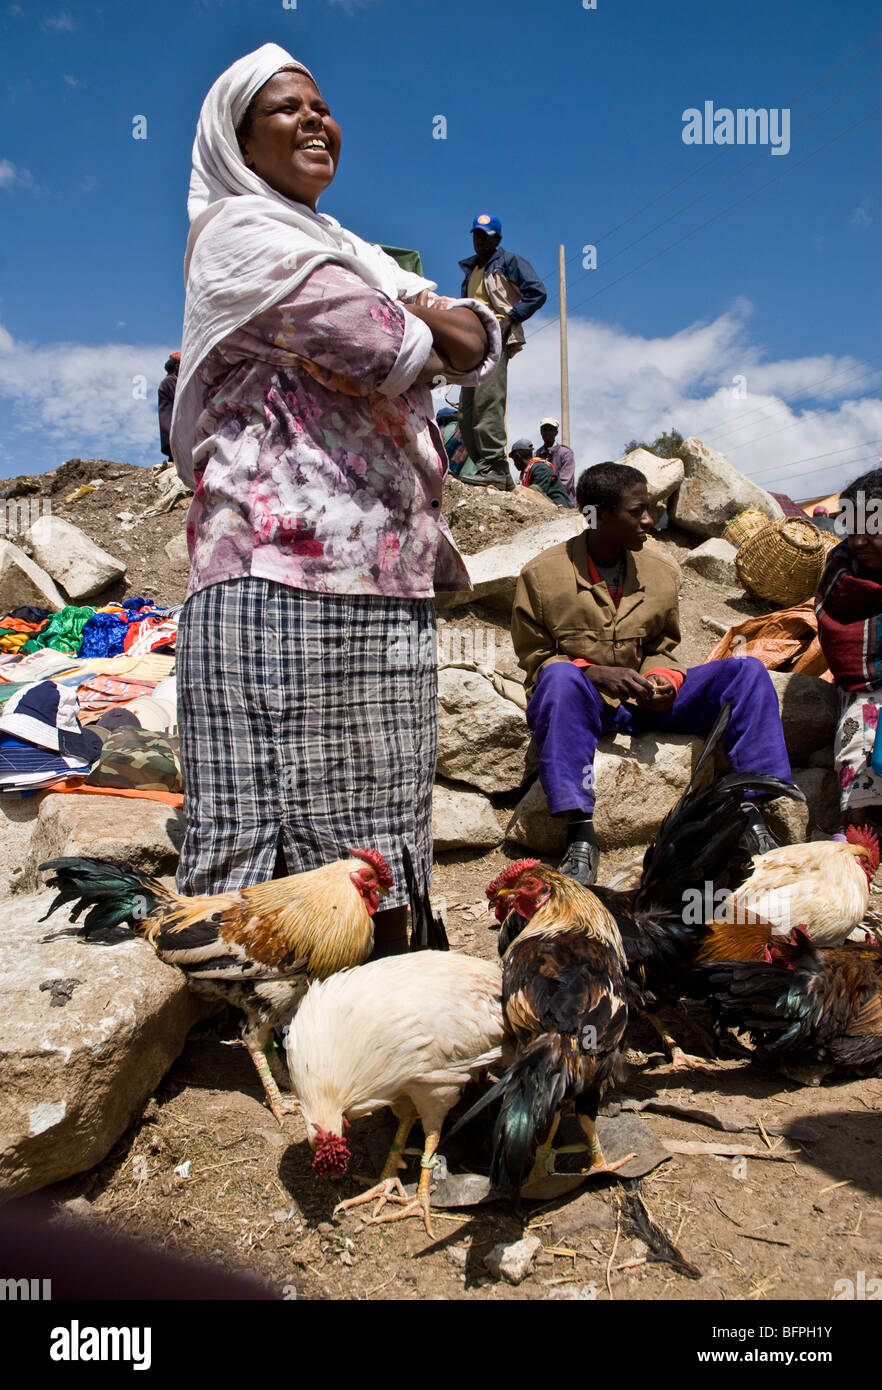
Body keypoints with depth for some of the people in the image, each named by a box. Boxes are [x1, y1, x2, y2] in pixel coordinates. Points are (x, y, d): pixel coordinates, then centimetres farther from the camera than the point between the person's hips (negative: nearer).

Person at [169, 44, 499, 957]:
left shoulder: (348, 253, 29)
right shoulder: (239, 231, 3)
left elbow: (479, 343, 19)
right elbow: (394, 352, -10)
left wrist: (431, 314, -2)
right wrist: (427, 328, 12)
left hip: (384, 579, 8)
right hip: (290, 574, -8)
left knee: (377, 842, 7)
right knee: (283, 836, -9)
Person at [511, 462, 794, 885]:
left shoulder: (661, 571, 8)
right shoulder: (542, 574, -4)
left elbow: (663, 648, 17)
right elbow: (535, 657, -1)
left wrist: (663, 681, -8)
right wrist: (595, 674, -18)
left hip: (641, 704, 4)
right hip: (578, 704, -4)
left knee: (747, 670, -11)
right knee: (561, 677, -41)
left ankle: (751, 815, -19)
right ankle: (579, 835, -43)